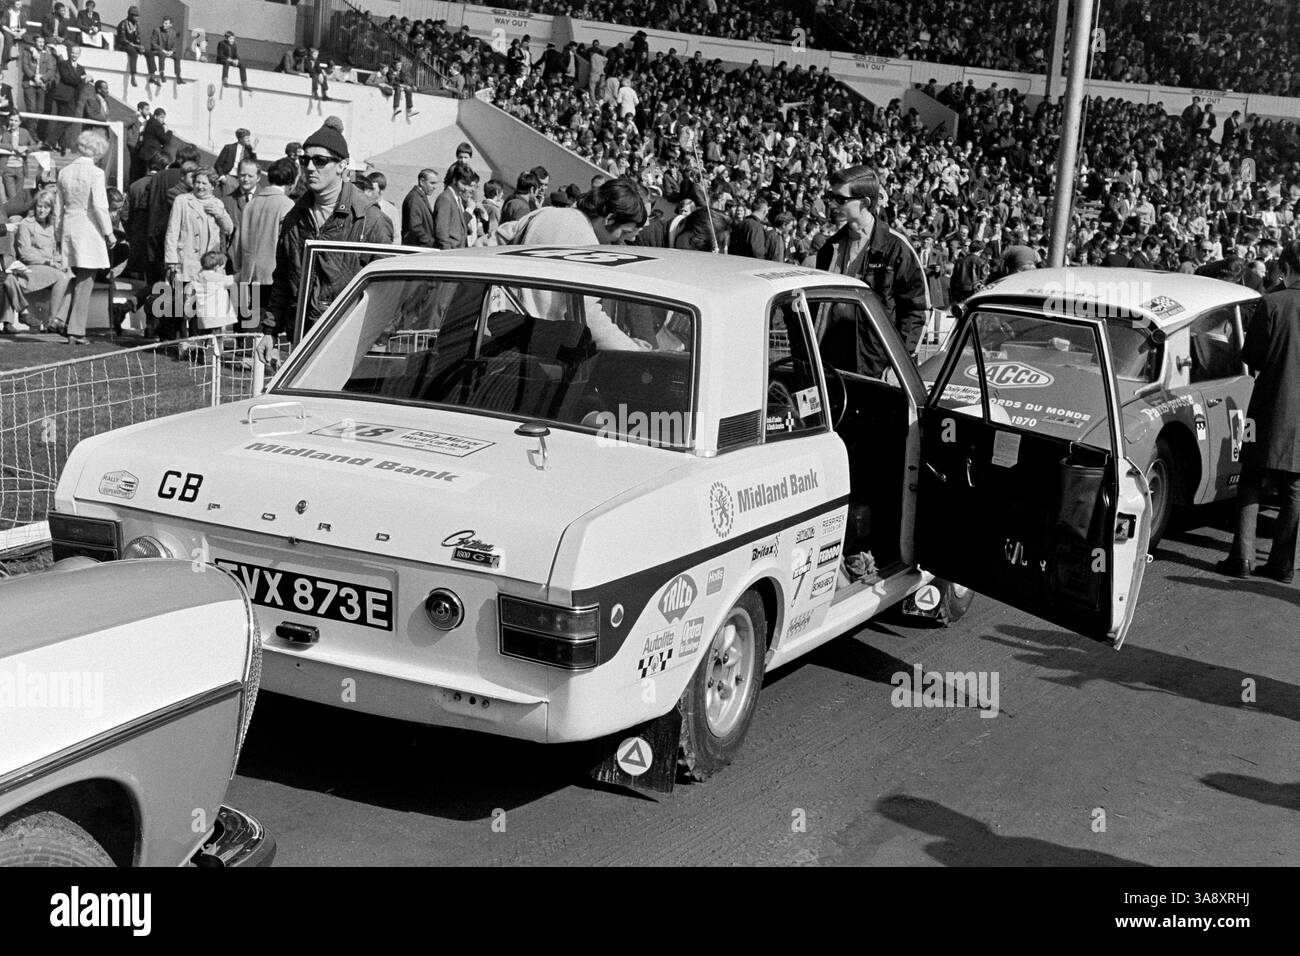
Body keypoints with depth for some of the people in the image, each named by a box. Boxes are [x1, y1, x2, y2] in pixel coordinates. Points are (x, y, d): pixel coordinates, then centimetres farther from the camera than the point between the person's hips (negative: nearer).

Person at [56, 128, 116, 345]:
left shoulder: (64, 172, 8)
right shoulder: (95, 173, -11)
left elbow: (59, 207, 12)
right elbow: (99, 207, -15)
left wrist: (60, 235, 18)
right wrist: (109, 233, -6)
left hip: (69, 228, 6)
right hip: (89, 230, -6)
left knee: (78, 280, 15)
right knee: (85, 283, -2)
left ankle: (73, 327, 15)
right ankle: (76, 331, -3)